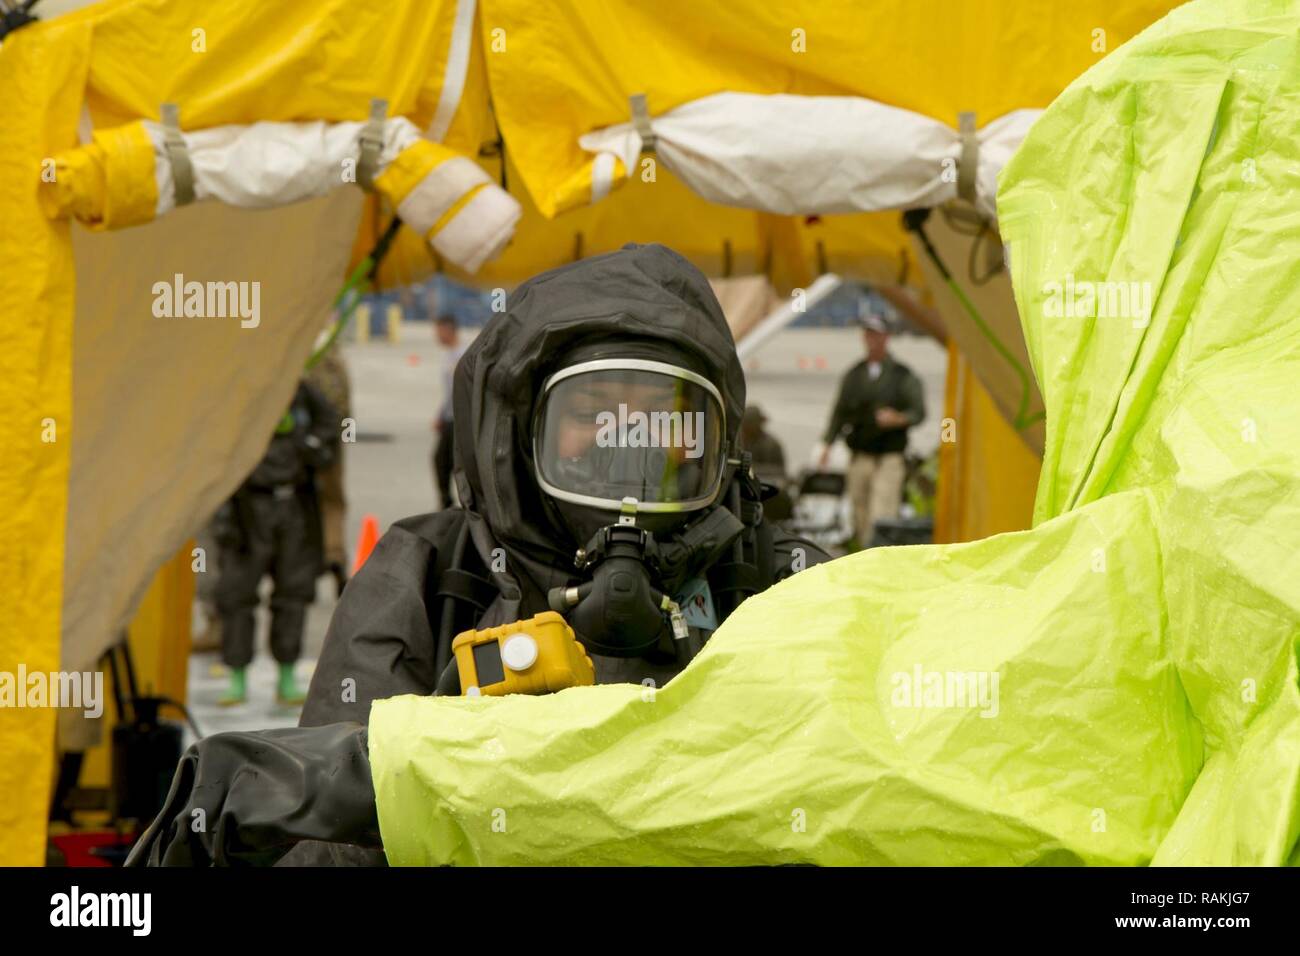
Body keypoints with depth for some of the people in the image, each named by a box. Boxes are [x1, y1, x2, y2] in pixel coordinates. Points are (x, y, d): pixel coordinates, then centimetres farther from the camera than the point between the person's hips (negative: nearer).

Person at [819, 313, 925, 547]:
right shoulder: (853, 375, 14)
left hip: (889, 458, -4)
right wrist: (828, 442, 8)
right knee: (861, 515, 4)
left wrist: (898, 418, -17)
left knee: (882, 518, -14)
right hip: (860, 456, 4)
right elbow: (840, 412, 17)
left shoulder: (903, 376, 3)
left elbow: (919, 412, 3)